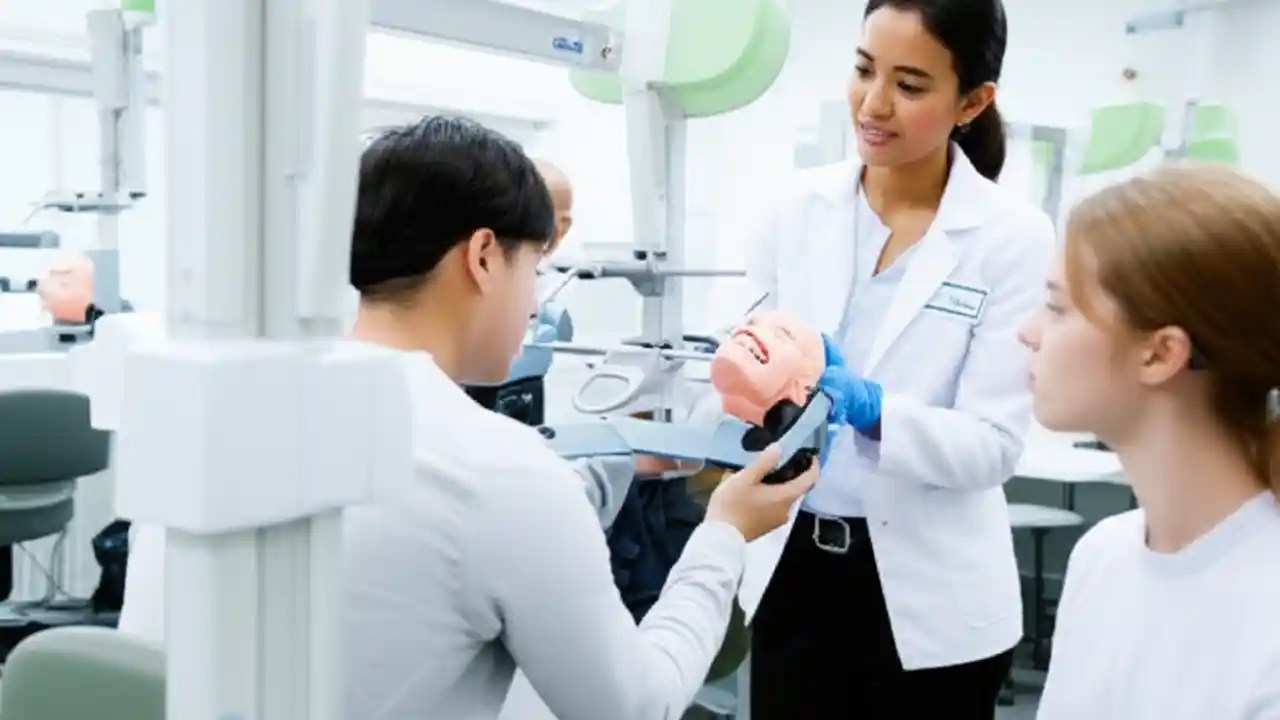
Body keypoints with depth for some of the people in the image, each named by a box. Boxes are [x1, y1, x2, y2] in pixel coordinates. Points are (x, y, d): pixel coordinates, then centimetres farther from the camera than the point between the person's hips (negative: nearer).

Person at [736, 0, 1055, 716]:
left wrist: (868, 407, -30)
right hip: (794, 565, 2)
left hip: (930, 593, -2)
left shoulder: (1014, 235, -9)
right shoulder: (799, 207, -1)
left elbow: (994, 444, -13)